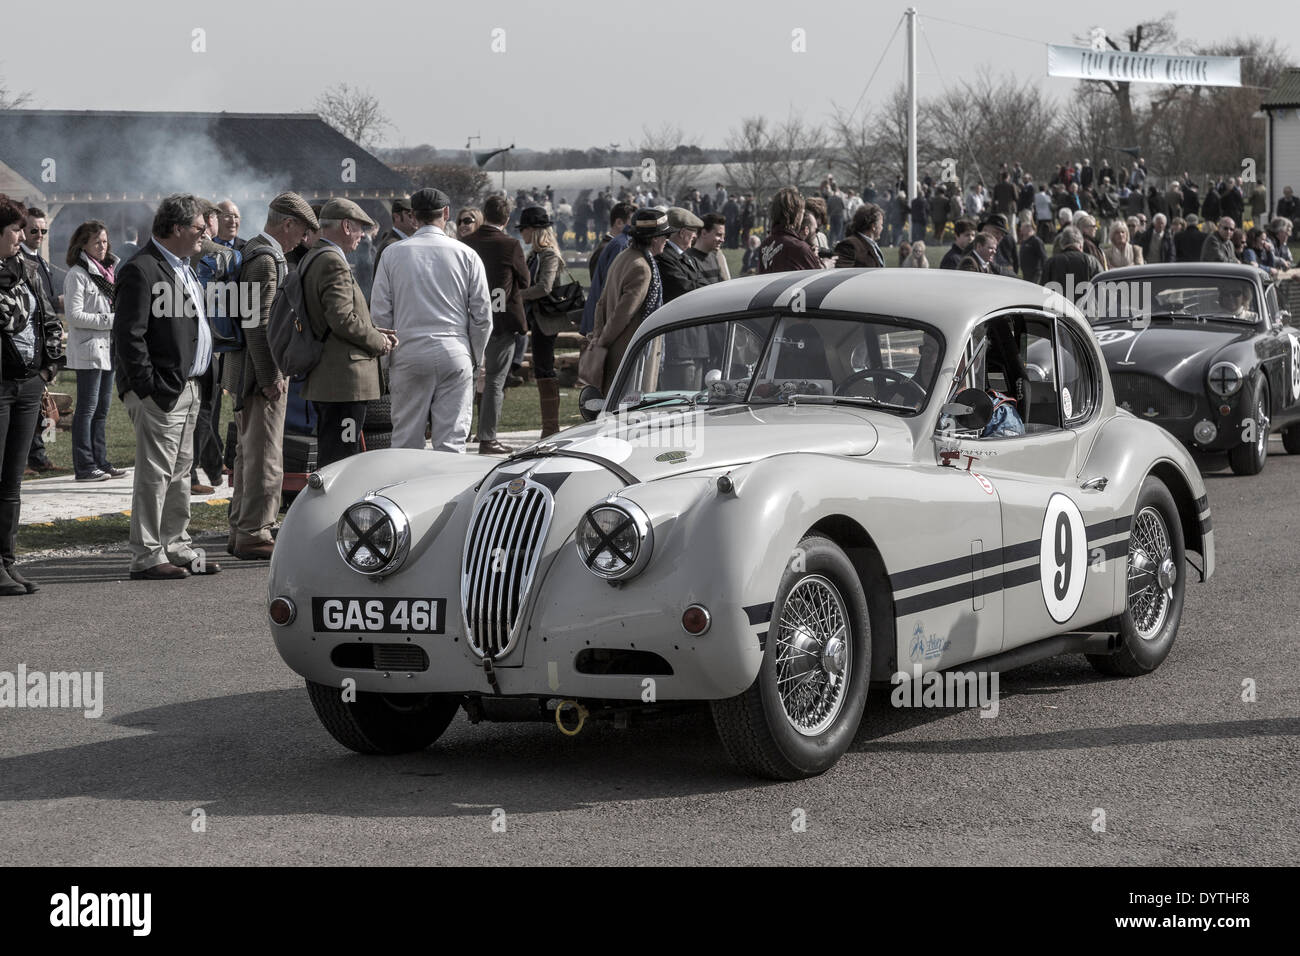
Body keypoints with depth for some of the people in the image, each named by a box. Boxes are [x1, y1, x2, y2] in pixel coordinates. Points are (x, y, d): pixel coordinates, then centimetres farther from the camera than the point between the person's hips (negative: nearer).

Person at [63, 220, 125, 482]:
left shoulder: (107, 271, 17)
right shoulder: (77, 274, -9)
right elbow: (75, 316, -16)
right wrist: (110, 320, -18)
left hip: (108, 349, 8)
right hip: (88, 350, -8)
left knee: (102, 408, 11)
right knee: (87, 408, -6)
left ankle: (100, 462, 16)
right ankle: (84, 466, -4)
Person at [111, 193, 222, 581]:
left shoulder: (184, 268, 18)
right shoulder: (141, 270, -13)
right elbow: (129, 335, -17)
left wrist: (200, 378, 16)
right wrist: (149, 387, -20)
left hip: (187, 388, 10)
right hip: (160, 391, -10)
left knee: (180, 472, 14)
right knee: (154, 474, -7)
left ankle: (177, 548, 22)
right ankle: (146, 557, -4)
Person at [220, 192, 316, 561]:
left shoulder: (252, 252, 16)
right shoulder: (266, 260, -17)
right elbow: (259, 323, -22)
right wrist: (269, 377, -21)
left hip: (247, 370, 11)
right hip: (260, 369, -11)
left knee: (247, 453, 16)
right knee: (264, 456, -6)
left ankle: (240, 531, 23)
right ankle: (254, 535, -4)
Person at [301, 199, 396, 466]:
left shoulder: (310, 260, 18)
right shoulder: (334, 264, -15)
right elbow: (343, 320, -22)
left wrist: (374, 333, 12)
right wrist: (378, 342, -6)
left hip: (321, 381, 11)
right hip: (343, 382, -11)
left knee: (328, 461, 15)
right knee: (338, 464, -9)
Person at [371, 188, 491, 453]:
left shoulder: (393, 254, 3)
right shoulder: (466, 254, 2)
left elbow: (380, 314, 3)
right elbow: (483, 315, 4)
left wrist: (385, 361, 12)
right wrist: (475, 359, 16)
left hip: (408, 355, 0)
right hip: (455, 353, 0)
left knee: (406, 442, 5)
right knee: (452, 442, 0)